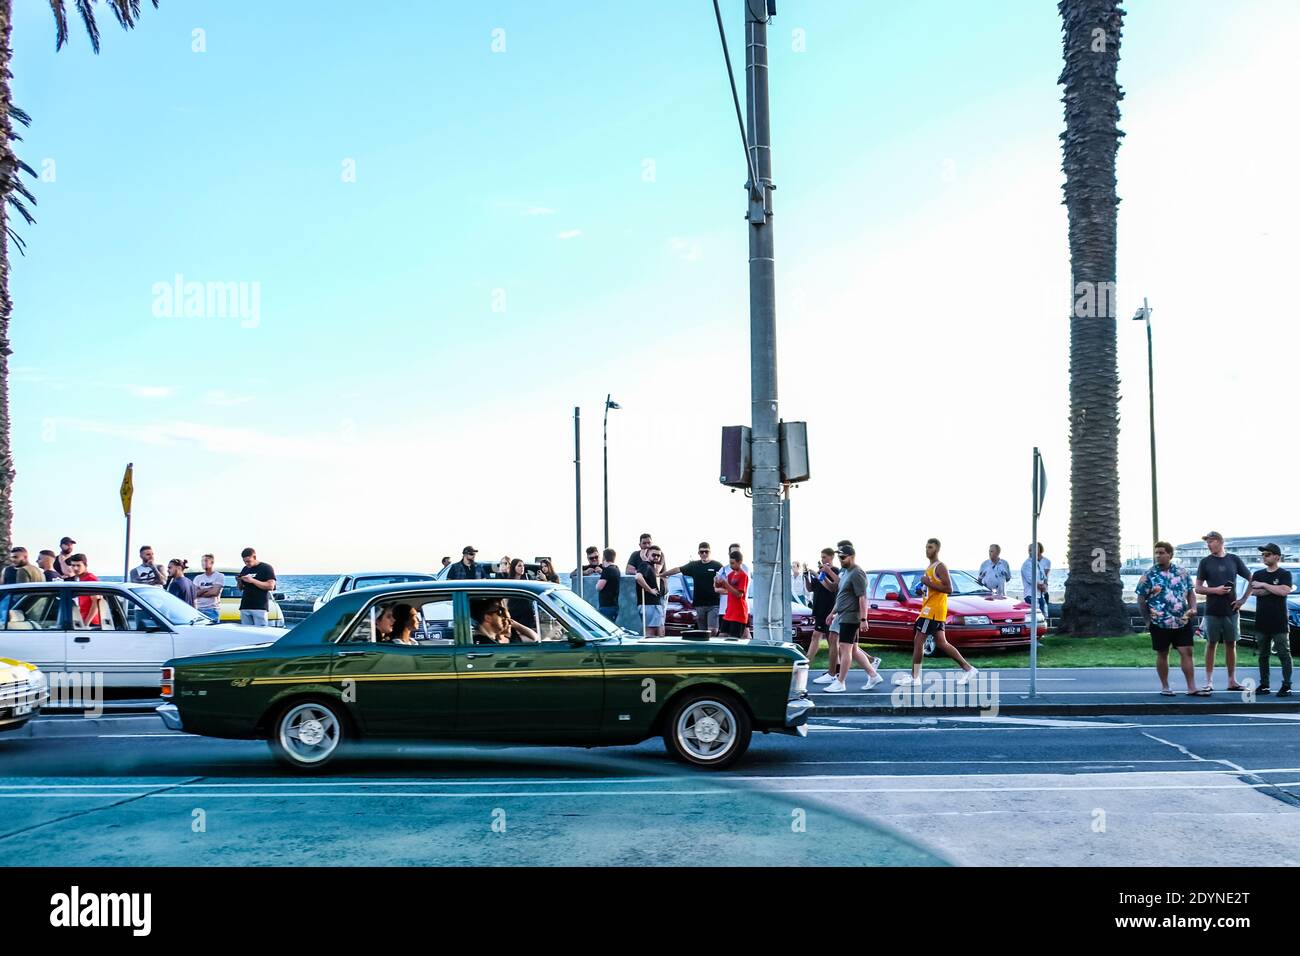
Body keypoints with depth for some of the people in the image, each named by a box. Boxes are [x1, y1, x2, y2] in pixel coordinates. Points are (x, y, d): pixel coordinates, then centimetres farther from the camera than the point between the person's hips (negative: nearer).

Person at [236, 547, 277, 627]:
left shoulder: (266, 568, 0)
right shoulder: (245, 569, 19)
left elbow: (270, 586, -10)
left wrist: (252, 580, -15)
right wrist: (239, 582, 2)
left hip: (260, 607, -6)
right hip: (244, 606, 6)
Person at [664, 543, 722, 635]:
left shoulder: (717, 566, -1)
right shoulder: (694, 565, 10)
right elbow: (677, 570, 11)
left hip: (713, 604, -4)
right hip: (699, 604, 4)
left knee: (713, 630, -15)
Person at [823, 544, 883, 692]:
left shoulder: (857, 573, -15)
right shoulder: (845, 571, 16)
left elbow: (862, 598, -20)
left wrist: (863, 619, -24)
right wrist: (833, 613, 26)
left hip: (850, 617, -10)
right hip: (843, 616, 10)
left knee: (845, 649, -6)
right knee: (853, 650, 13)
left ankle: (840, 683, -1)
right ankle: (873, 676, 20)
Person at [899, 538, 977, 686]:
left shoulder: (940, 567, -12)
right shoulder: (930, 567, 19)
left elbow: (948, 589, -20)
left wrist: (929, 583, -20)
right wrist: (924, 586, 14)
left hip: (934, 610, -10)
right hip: (930, 609, 10)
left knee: (918, 641, -9)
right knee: (941, 643, 11)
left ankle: (914, 677, -6)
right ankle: (968, 669, 15)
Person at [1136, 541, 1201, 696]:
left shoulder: (1182, 572, 6)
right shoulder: (1149, 574, -3)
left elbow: (1191, 592, 11)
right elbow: (1141, 599, -1)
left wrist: (1193, 608, -7)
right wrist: (1147, 620, -3)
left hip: (1182, 621, 2)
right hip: (1160, 623, -2)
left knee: (1186, 652, -1)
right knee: (1162, 654, 7)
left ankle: (1191, 688, 2)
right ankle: (1164, 687, 17)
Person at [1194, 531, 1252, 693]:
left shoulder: (1234, 560, 4)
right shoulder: (1205, 562, 2)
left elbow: (1251, 580, 10)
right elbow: (1198, 588, 2)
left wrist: (1243, 600, 1)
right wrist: (1215, 590, -14)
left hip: (1231, 610, 1)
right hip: (1212, 611, -1)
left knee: (1231, 644, 6)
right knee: (1211, 644, 2)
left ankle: (1232, 681, 13)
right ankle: (1209, 681, 6)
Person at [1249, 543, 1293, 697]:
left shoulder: (1284, 574, 0)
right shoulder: (1258, 574, 12)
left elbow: (1284, 591, -17)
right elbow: (1253, 591, -4)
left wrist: (1264, 585, -13)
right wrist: (1274, 590, -12)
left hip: (1279, 623, -4)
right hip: (1261, 622, 4)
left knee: (1284, 654, -3)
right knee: (1263, 655, 8)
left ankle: (1286, 686, -1)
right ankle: (1264, 685, 13)